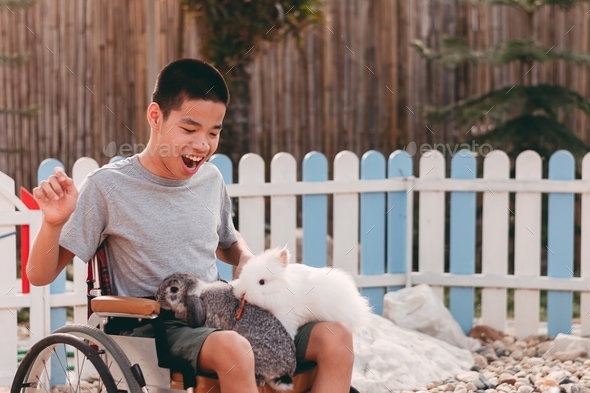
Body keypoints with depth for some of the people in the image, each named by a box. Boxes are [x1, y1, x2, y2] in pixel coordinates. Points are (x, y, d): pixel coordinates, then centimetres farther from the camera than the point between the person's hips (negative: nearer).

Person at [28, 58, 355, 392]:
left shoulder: (211, 179, 9)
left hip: (224, 317, 6)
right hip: (160, 328, -6)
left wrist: (247, 261, 7)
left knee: (336, 338, -16)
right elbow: (41, 275, -3)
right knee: (232, 348, -39)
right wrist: (53, 223, -23)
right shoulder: (108, 186, -6)